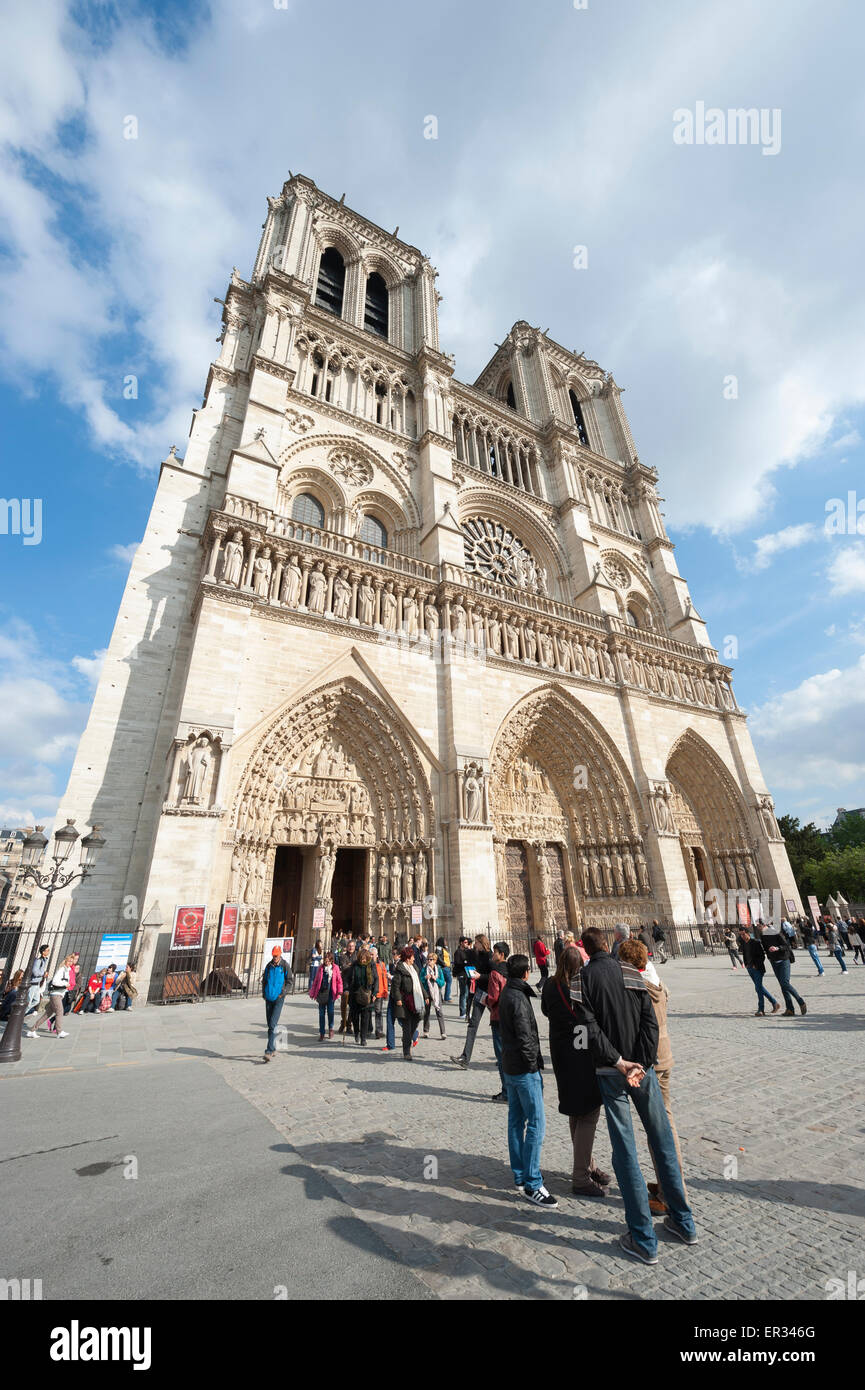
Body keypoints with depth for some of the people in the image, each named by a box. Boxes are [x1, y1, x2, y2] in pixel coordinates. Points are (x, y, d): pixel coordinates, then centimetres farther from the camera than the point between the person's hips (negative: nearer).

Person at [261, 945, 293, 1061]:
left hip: (279, 998, -5)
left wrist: (283, 992, -11)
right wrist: (263, 993, 7)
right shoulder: (269, 965, 4)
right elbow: (264, 980, 17)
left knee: (272, 1024, -12)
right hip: (269, 998, 5)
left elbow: (290, 980, -3)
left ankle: (269, 1051, -10)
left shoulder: (285, 965, -8)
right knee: (270, 1024, 13)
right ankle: (273, 1048, 27)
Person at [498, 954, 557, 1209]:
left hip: (510, 1066, 9)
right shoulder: (518, 998, -22)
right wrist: (533, 1063, -11)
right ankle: (532, 1184, 4)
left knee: (516, 1121, 17)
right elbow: (524, 1036, -23)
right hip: (524, 1068, -9)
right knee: (536, 1124, -2)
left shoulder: (506, 994, 7)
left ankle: (519, 1175, 27)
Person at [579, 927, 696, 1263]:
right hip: (643, 1065, 3)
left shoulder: (584, 977, -8)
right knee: (663, 1143, 19)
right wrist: (641, 1064, -8)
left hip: (610, 1072, -3)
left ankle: (643, 1239, 15)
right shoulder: (633, 974, 0)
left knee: (625, 1151, 7)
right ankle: (683, 1222, 33)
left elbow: (591, 1027, -16)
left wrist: (619, 1063, -12)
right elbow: (650, 1021, -6)